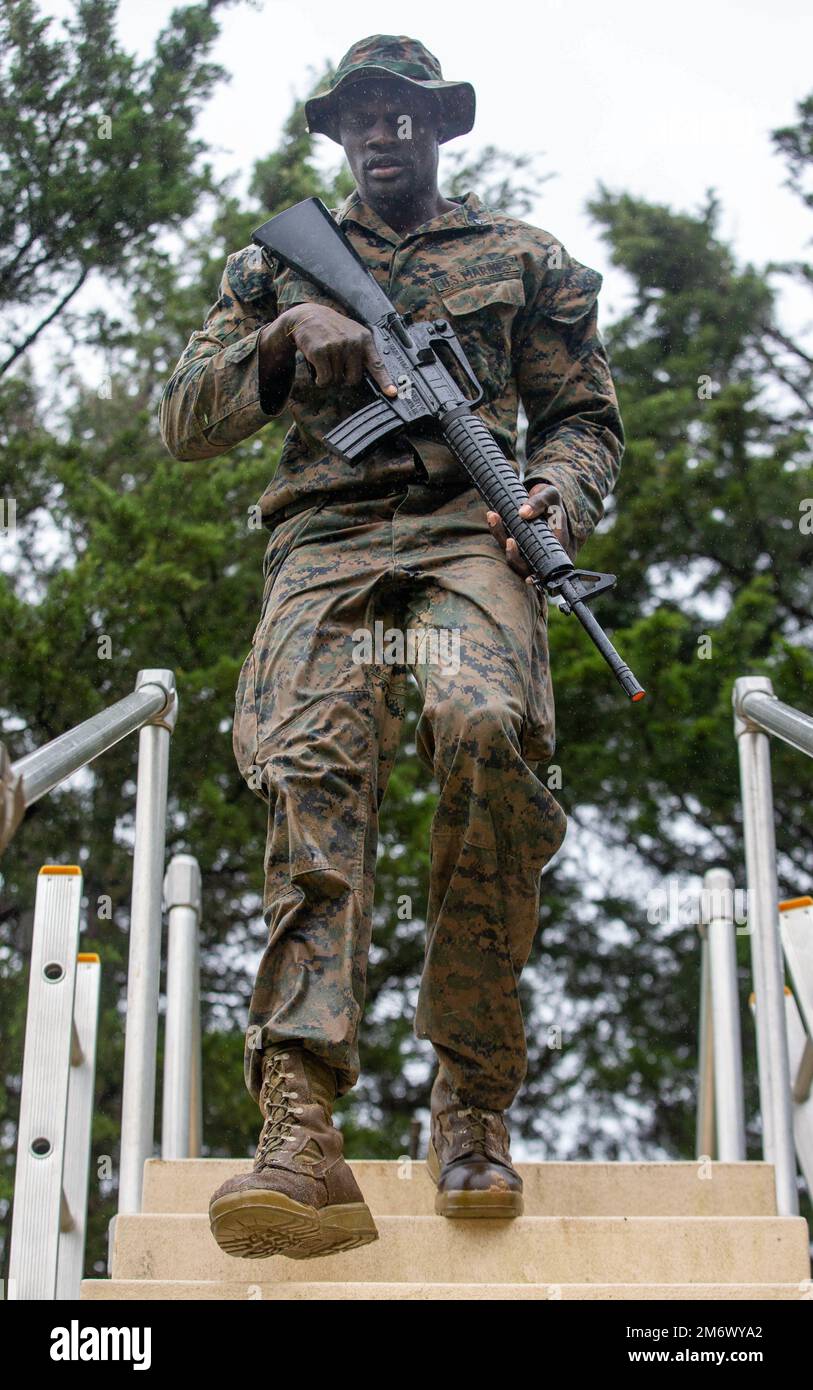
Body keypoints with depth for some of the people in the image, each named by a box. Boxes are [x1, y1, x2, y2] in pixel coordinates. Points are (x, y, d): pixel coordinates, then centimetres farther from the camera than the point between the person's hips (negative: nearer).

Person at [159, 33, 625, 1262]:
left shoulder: (522, 258, 25)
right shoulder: (281, 263, 27)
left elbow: (585, 413, 21)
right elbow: (184, 423, 20)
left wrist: (558, 495, -2)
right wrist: (282, 341, 1)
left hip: (468, 533, -1)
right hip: (325, 544, 1)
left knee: (487, 732, -34)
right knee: (313, 777, -26)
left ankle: (473, 1101, -23)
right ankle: (301, 1131, -38)